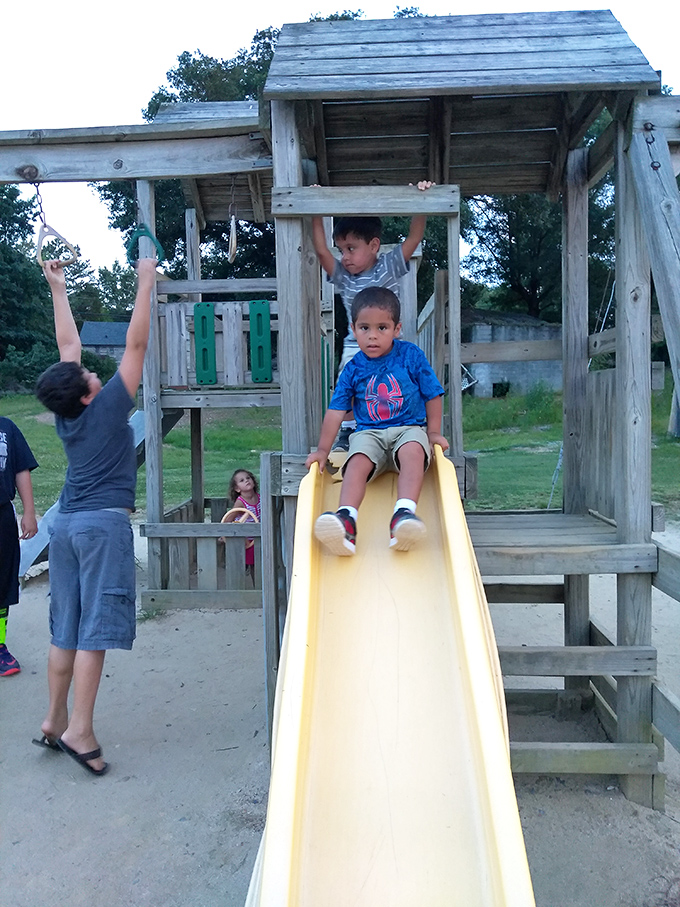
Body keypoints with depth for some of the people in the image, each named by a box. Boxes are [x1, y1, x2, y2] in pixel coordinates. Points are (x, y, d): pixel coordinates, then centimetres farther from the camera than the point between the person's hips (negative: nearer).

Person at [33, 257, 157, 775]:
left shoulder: (65, 413, 6)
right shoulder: (107, 406, -10)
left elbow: (69, 344, 17)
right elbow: (136, 344, -8)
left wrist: (58, 289, 25)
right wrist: (146, 282, -2)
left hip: (66, 523, 7)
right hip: (105, 524, -7)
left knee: (66, 628, 12)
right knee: (95, 629, -6)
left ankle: (56, 720, 21)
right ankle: (80, 731, -4)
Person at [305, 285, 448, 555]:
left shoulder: (411, 356, 3)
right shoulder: (353, 369, 6)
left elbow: (432, 395, 8)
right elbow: (336, 410, 4)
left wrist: (434, 433, 2)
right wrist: (323, 449, -1)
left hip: (409, 428, -1)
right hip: (369, 433, 1)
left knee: (413, 452, -36)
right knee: (357, 462, -31)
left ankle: (404, 514, -52)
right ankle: (346, 520, -49)